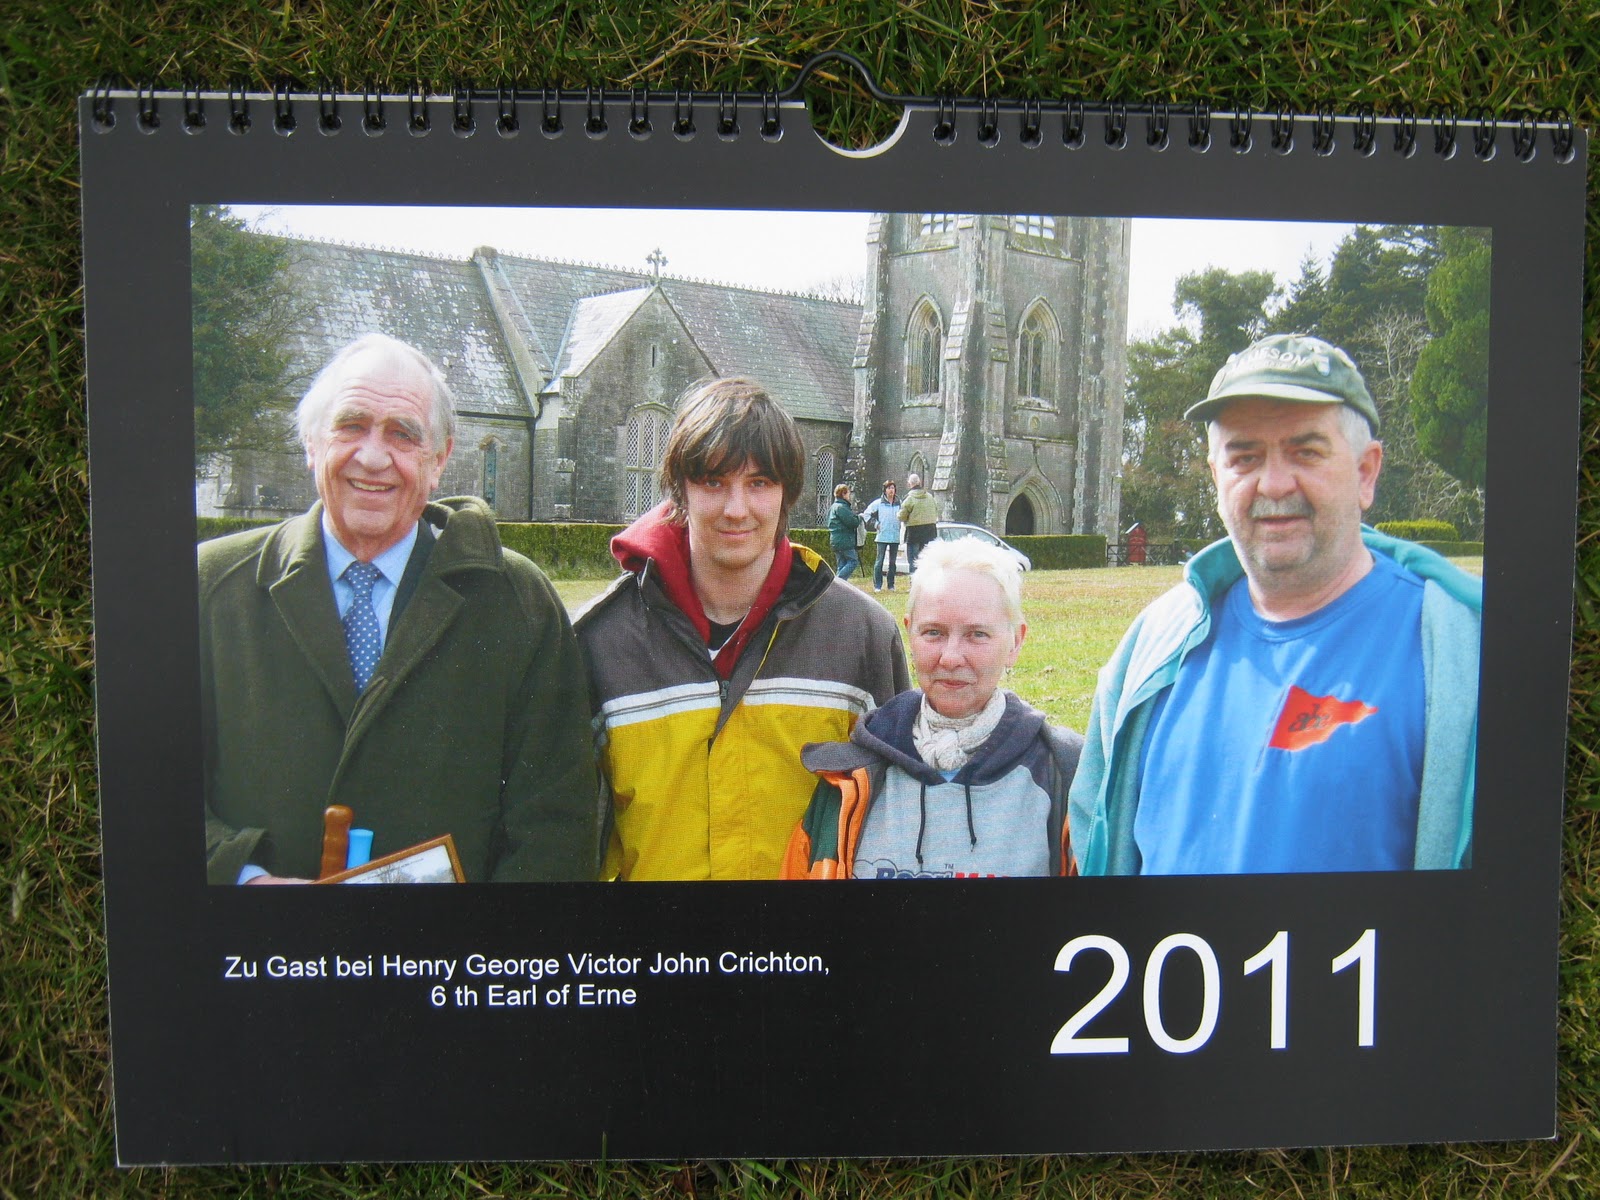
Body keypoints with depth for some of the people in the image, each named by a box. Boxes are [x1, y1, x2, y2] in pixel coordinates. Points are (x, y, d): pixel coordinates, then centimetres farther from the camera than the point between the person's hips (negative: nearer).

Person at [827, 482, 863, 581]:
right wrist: (859, 518, 1)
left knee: (841, 565, 11)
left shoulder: (833, 506, 19)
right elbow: (852, 522, -19)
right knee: (853, 561, -6)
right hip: (845, 540, -10)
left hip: (836, 540, 10)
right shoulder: (841, 507, -14)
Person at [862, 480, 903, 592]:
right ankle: (877, 585, 0)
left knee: (892, 562, 8)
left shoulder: (899, 503, 7)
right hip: (882, 536, -3)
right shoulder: (878, 503, 0)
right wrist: (875, 524, 1)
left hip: (895, 537, 3)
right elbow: (866, 513, 6)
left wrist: (900, 527, 4)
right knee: (880, 561, -4)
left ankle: (891, 585, 14)